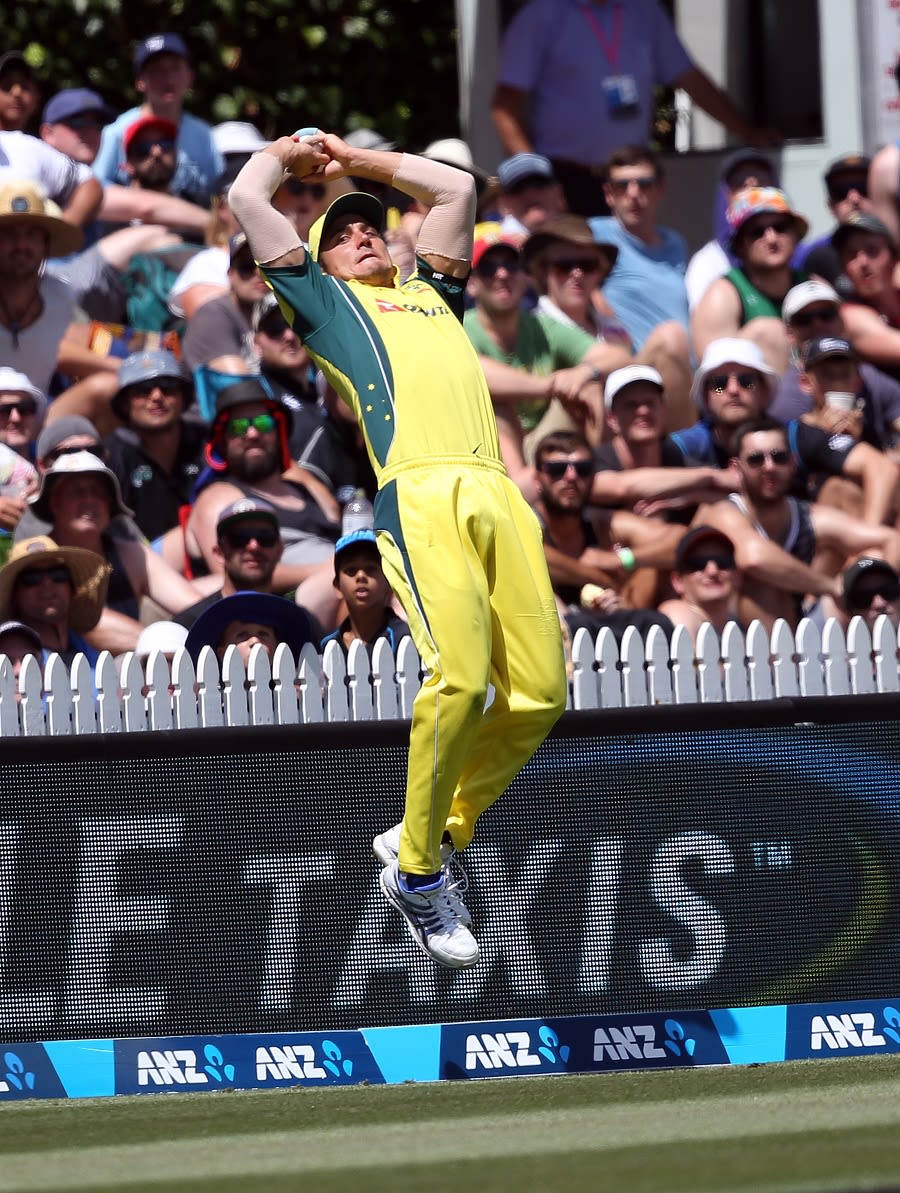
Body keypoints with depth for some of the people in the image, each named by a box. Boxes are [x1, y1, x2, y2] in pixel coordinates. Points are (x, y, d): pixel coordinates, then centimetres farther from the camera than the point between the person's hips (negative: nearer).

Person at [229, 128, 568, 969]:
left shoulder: (430, 292, 37)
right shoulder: (322, 299, 25)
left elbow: (457, 189, 46)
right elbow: (247, 199, 24)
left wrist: (359, 160, 49)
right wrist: (290, 153, 42)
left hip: (494, 489, 6)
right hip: (419, 490, -6)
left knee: (539, 691, -9)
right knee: (460, 673, -24)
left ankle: (438, 831, 10)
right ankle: (416, 871, -11)